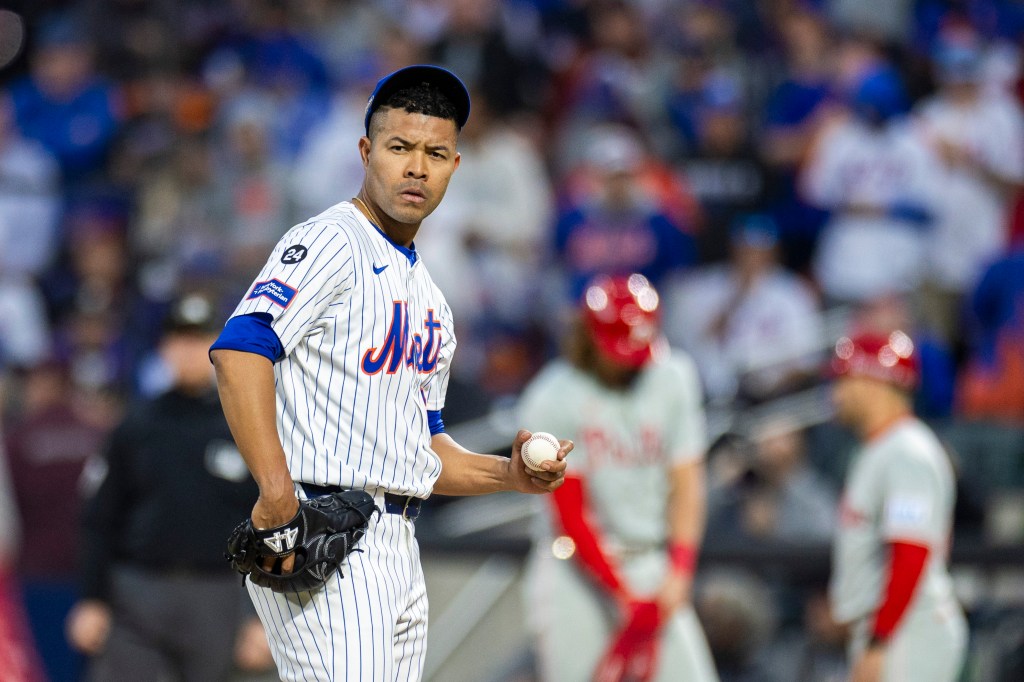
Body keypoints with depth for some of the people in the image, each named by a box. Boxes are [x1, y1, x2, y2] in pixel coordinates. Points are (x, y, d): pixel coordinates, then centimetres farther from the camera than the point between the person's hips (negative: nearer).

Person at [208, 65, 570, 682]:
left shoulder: (430, 299, 23)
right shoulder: (330, 243, -5)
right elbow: (239, 351, -20)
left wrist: (508, 474, 9)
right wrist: (277, 492, -29)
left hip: (401, 551, 9)